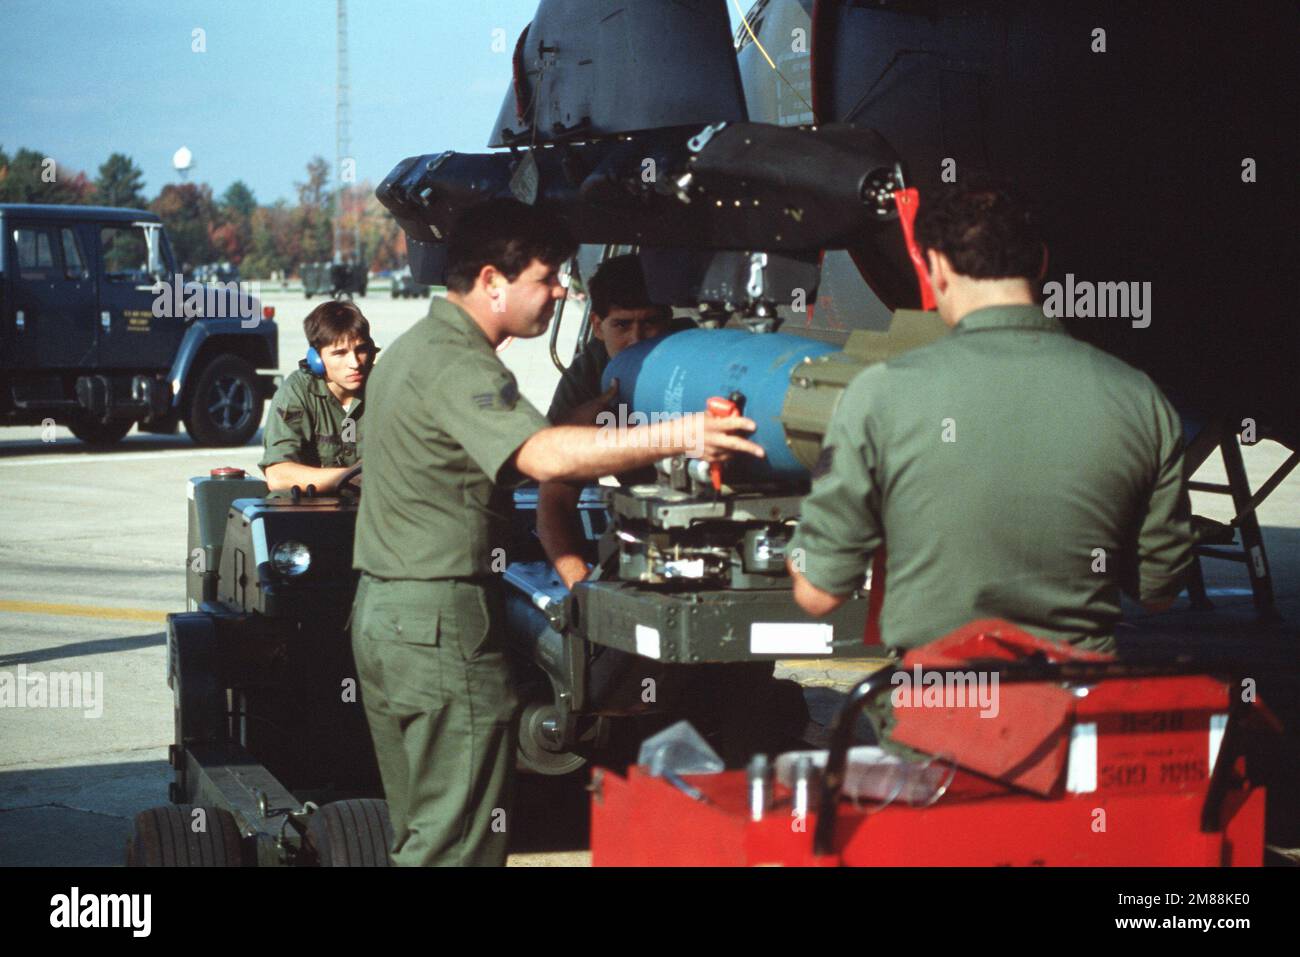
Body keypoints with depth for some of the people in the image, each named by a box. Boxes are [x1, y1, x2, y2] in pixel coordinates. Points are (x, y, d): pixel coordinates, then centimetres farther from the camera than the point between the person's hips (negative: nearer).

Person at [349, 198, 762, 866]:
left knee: (420, 831, 16)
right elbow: (544, 456, -33)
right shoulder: (457, 366, -17)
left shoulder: (412, 348, 17)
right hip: (441, 623, -11)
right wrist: (678, 436, -36)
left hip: (381, 611, 11)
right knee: (459, 842, -6)